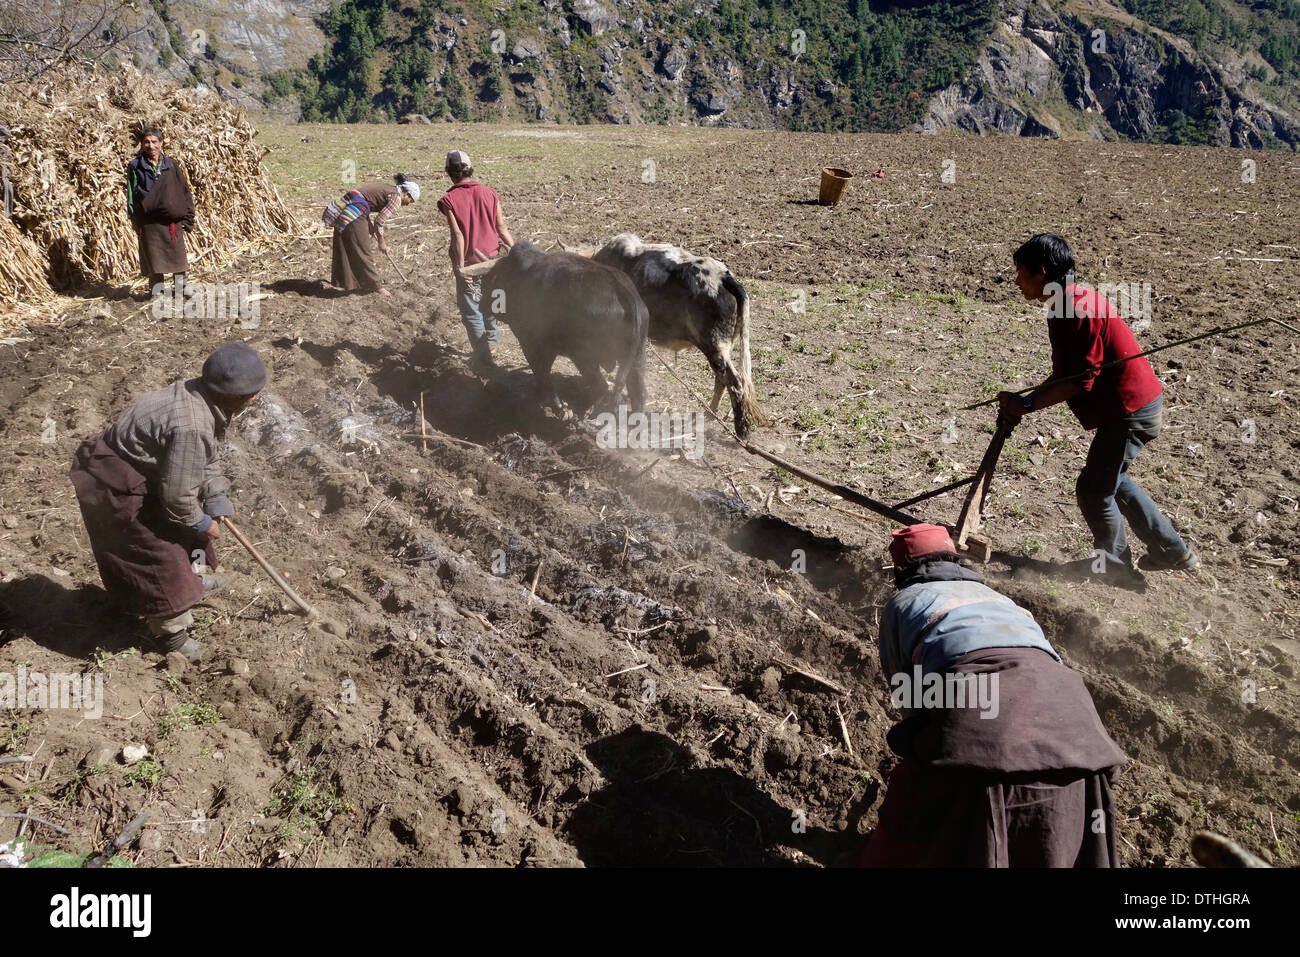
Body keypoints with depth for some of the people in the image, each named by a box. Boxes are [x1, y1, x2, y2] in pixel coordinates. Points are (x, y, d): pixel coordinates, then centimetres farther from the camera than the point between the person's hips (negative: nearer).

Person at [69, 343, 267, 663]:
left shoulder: (200, 395, -7)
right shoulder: (191, 427, -36)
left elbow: (205, 457, 10)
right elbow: (177, 494, -27)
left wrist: (216, 500, 9)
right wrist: (202, 523, -10)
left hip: (142, 466, 10)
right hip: (117, 486, -10)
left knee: (187, 524, 25)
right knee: (157, 553, 2)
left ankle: (190, 578, 51)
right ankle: (171, 632, 20)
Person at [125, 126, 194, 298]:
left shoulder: (173, 165, 5)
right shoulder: (135, 167, 3)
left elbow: (184, 191, 6)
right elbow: (131, 195, 4)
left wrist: (185, 219, -1)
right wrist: (136, 222, -3)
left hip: (172, 219, 1)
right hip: (149, 222, -1)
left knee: (177, 254, 2)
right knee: (153, 257, 4)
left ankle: (180, 289, 14)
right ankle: (157, 292, 14)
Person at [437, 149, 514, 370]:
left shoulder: (448, 200, -12)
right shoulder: (489, 193, -1)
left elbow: (458, 234, -17)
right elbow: (502, 228, 0)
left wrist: (460, 266, -14)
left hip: (468, 262, -4)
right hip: (491, 258, 4)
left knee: (471, 310, 5)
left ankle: (483, 356, 4)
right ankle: (491, 341, 40)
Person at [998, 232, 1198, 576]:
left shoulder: (1080, 311, -23)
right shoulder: (1064, 308, 9)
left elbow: (1080, 382, -25)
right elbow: (1064, 376, 10)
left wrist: (1027, 404, -21)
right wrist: (1021, 402, -1)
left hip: (1131, 411, -11)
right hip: (1134, 405, 11)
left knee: (1093, 490, 1)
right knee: (1111, 479, 24)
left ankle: (1114, 566, 23)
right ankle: (1173, 551, 34)